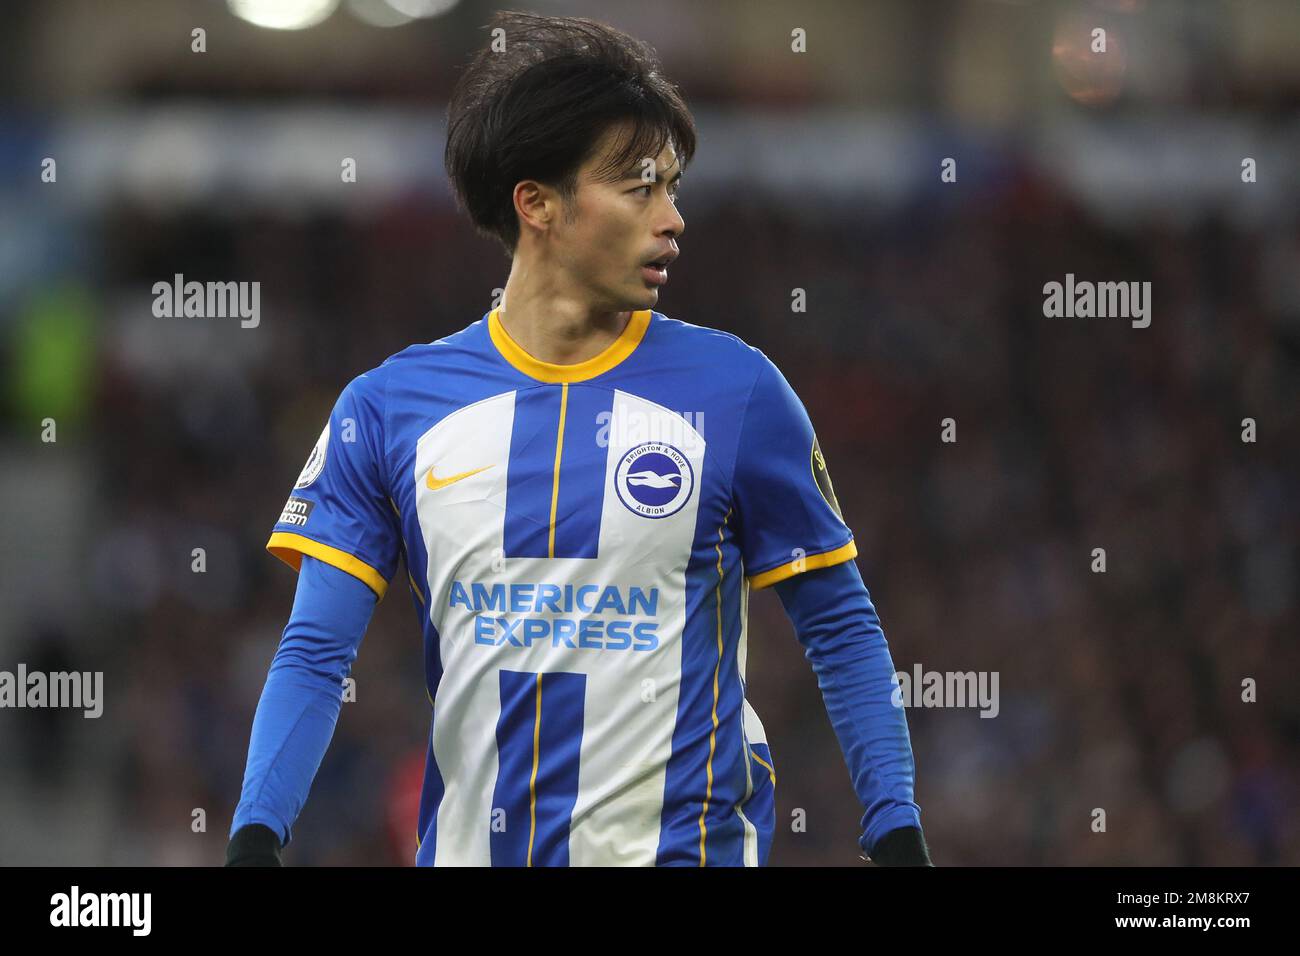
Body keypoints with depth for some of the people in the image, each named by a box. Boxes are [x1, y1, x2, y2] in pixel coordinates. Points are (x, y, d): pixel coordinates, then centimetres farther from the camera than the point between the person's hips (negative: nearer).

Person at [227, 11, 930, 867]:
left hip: (684, 844, -2)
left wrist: (897, 830, -8)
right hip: (469, 846, 2)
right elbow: (316, 653, -1)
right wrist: (255, 837, -15)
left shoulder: (735, 391, -4)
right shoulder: (389, 409, 0)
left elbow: (840, 627, 1)